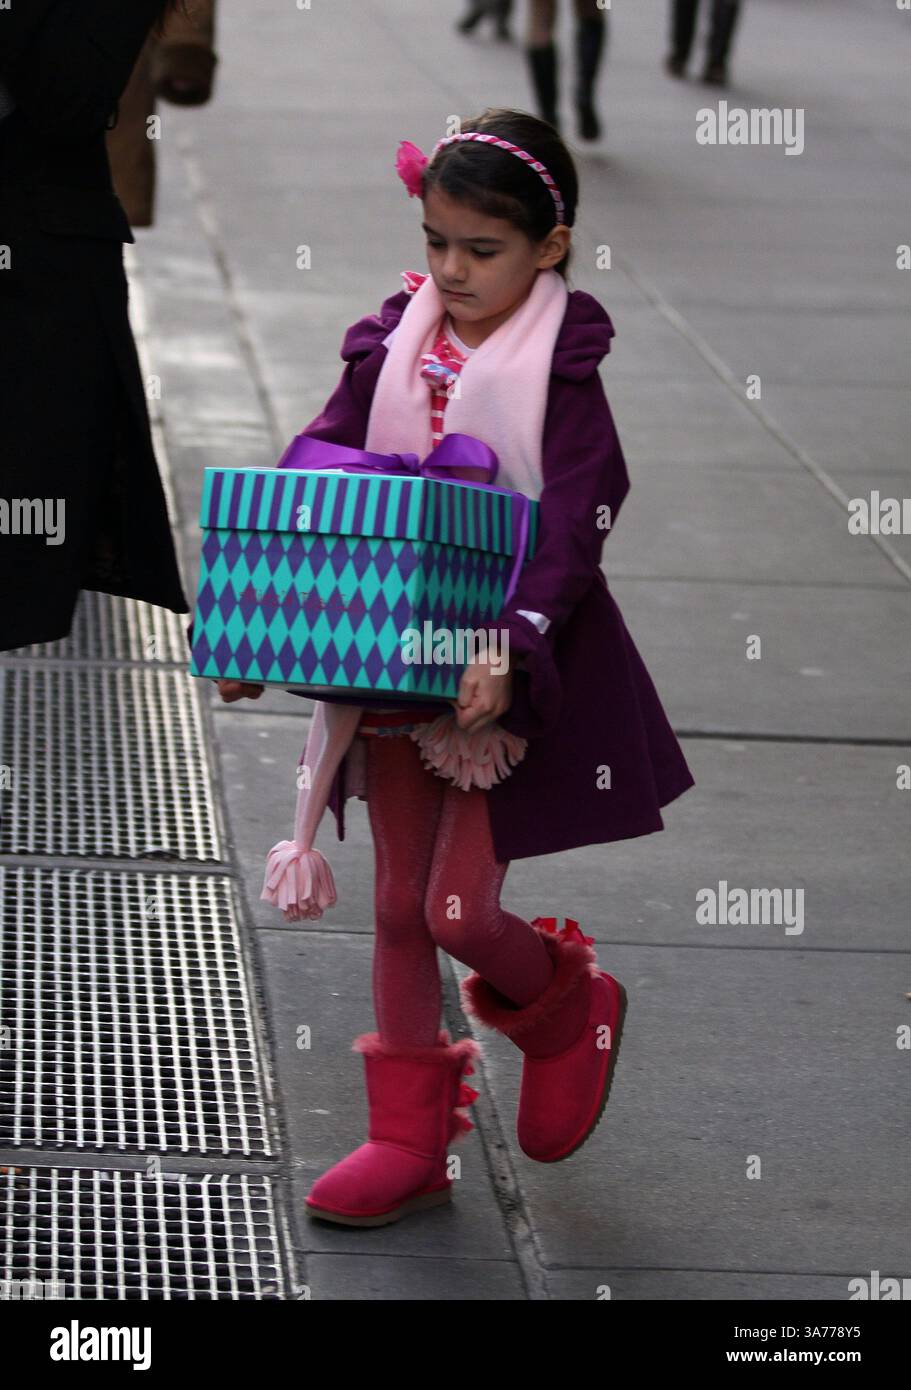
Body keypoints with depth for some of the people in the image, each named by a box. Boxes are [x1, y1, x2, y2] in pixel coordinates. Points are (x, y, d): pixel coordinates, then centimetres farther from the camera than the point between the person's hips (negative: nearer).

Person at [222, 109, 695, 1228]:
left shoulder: (559, 366, -12)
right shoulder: (394, 346, 1)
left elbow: (570, 526, -20)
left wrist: (511, 651, -34)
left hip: (514, 670, -5)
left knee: (459, 911, -8)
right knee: (401, 904, 11)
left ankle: (570, 1010, 26)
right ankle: (410, 1138, 24)